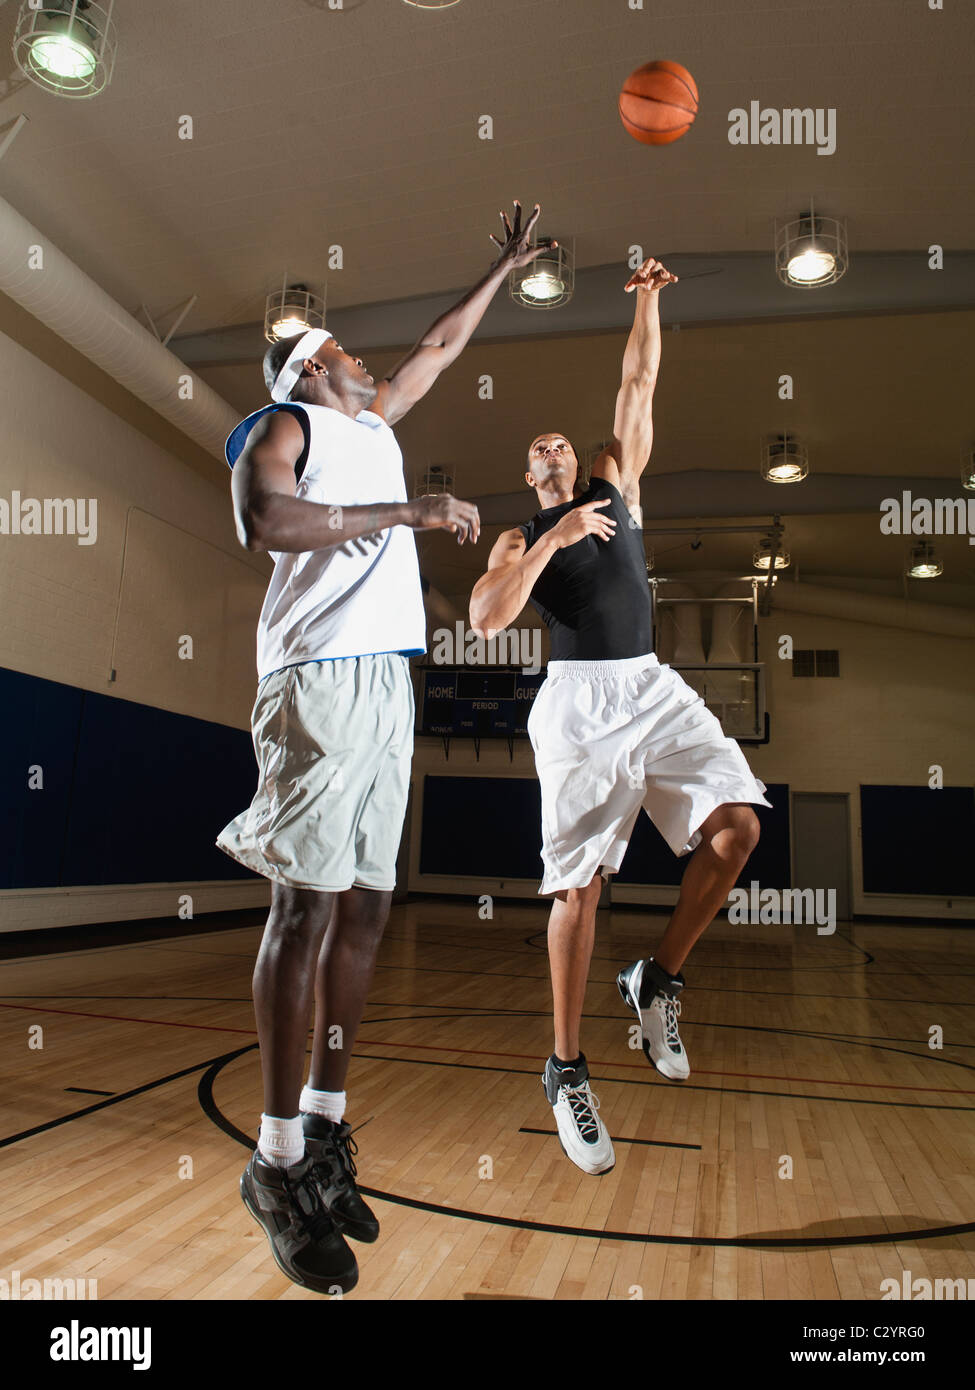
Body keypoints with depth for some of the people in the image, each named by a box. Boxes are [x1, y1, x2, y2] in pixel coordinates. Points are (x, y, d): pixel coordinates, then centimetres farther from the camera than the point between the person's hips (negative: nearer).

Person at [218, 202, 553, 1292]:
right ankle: (279, 1161, 1)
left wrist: (505, 268, 49)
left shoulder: (374, 421, 27)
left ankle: (326, 1125, 17)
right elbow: (265, 520, -16)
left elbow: (442, 344, 42)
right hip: (322, 679, -8)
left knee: (364, 906, 6)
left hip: (389, 680, 8)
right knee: (308, 907, -9)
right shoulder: (282, 424, 5)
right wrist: (408, 512, -15)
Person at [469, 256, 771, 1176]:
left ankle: (658, 979, 6)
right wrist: (550, 540, -11)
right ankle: (567, 1070, 8)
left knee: (735, 826, -16)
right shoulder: (518, 540, 12)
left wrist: (647, 301, 14)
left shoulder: (617, 485, 21)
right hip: (579, 701, -3)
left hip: (655, 689, 4)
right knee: (579, 883, -7)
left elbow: (638, 384, 20)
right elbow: (485, 619, -7)